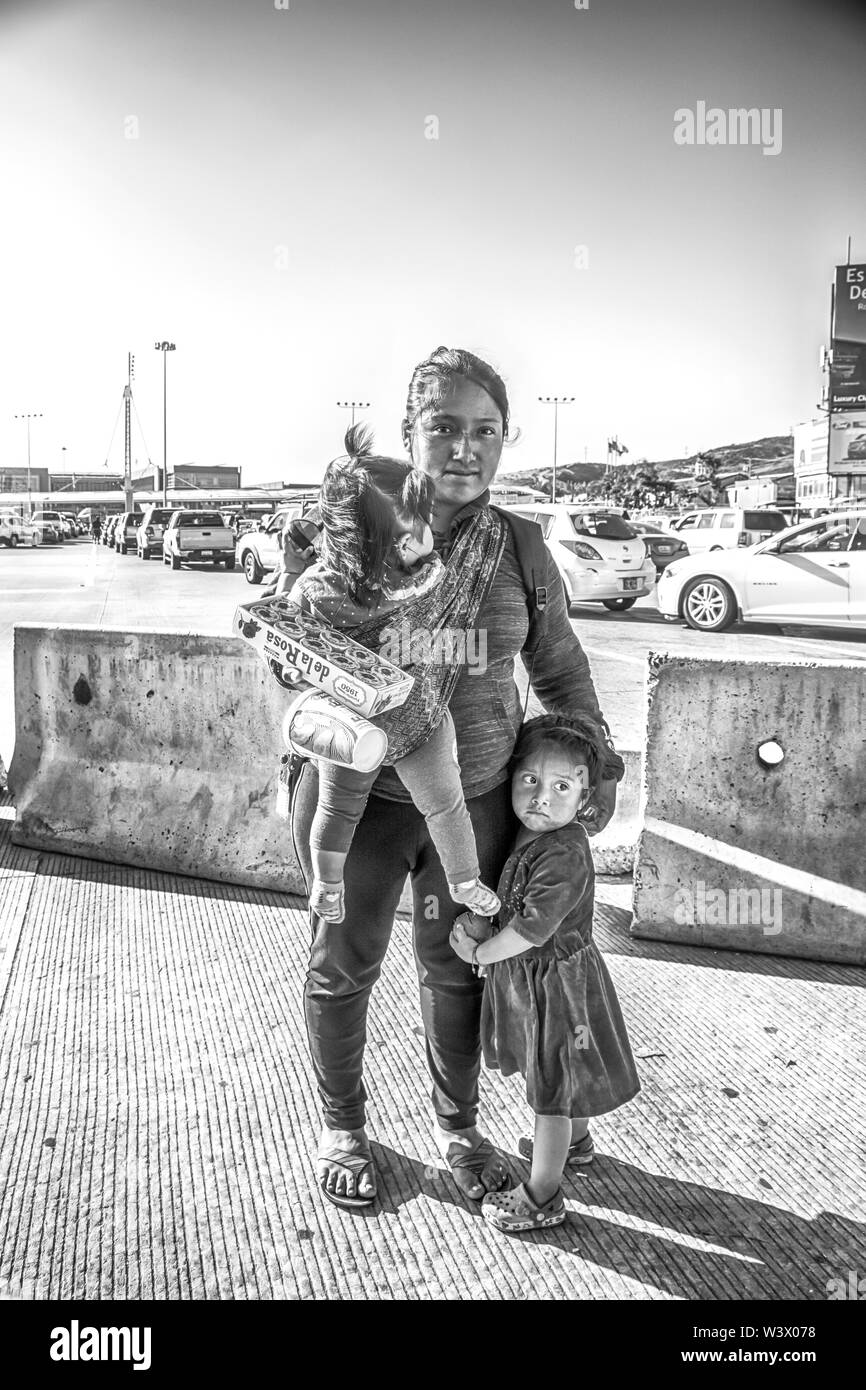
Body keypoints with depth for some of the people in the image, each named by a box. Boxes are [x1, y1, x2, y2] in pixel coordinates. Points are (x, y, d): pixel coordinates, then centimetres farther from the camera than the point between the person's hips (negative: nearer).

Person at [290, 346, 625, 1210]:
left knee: (456, 965, 17)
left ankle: (456, 1124, 42)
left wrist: (599, 765, 8)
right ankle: (341, 1127, 40)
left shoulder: (520, 548, -1)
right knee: (343, 963, 14)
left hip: (478, 799, 2)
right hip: (360, 795, -2)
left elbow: (560, 667, 11)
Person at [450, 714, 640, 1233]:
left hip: (554, 981, -9)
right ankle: (576, 1141, 54)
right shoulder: (529, 834, -2)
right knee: (561, 1077, 30)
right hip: (533, 977, 9)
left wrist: (479, 953, -15)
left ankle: (543, 1197, 22)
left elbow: (530, 930, -29)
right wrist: (472, 910, -4)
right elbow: (503, 893, 14)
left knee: (551, 1088, 6)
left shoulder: (563, 856, -31)